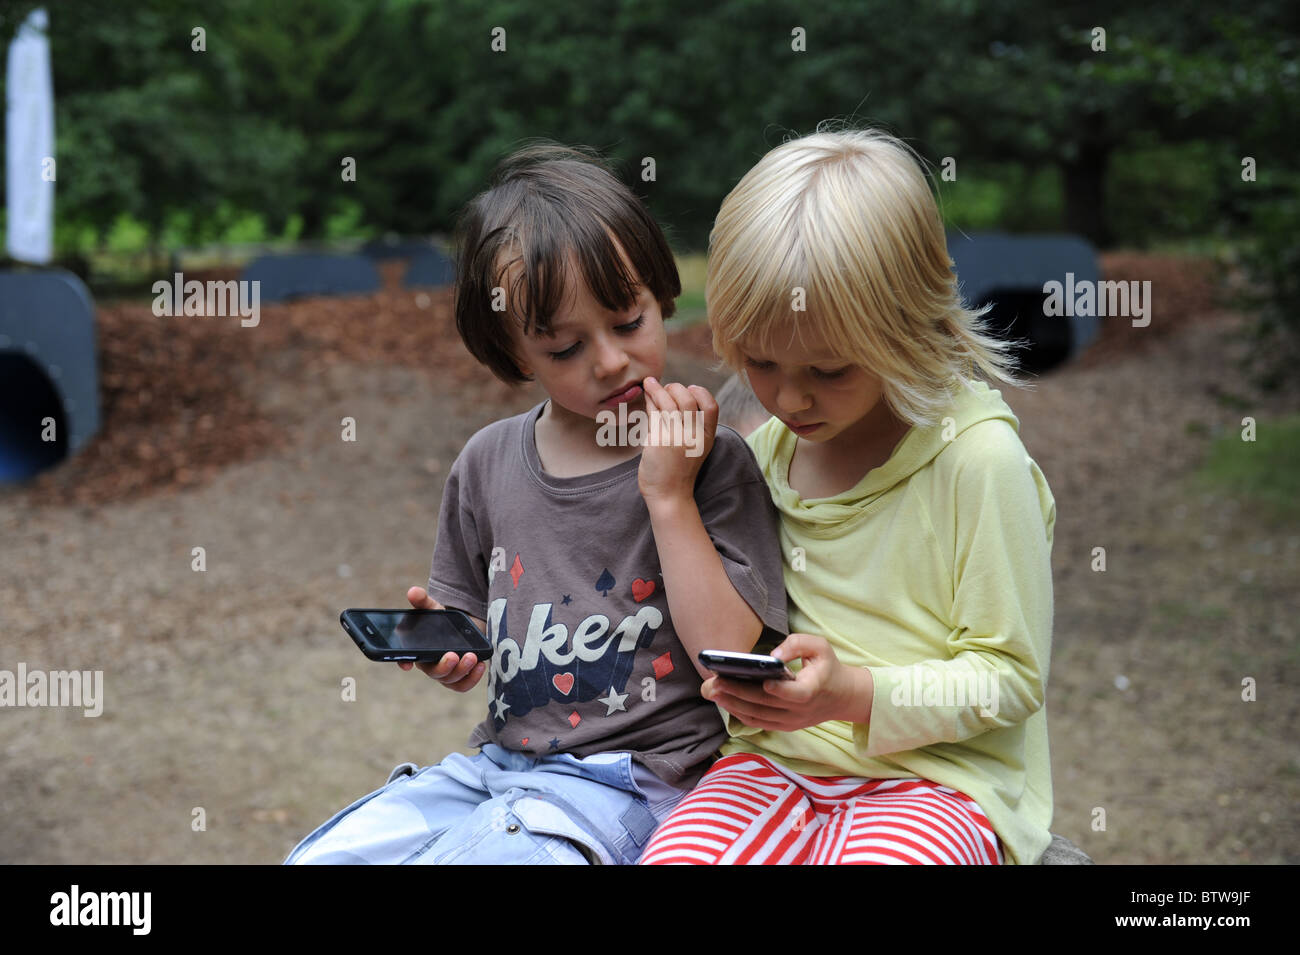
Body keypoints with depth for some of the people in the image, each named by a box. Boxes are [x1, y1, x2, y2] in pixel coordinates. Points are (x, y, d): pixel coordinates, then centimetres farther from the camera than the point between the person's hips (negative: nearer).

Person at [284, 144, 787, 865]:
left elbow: (731, 656, -14)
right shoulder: (488, 463, 7)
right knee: (322, 857, -9)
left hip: (627, 783, -5)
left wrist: (669, 497, -16)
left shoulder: (711, 463, -7)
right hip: (499, 760, 6)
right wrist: (446, 653, -7)